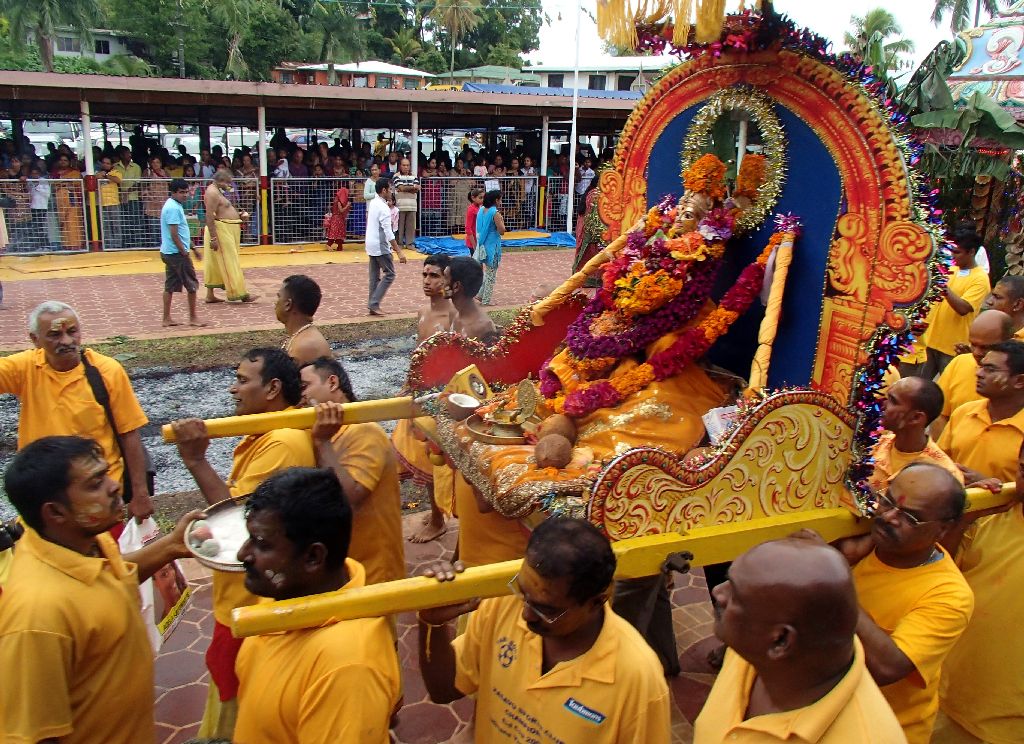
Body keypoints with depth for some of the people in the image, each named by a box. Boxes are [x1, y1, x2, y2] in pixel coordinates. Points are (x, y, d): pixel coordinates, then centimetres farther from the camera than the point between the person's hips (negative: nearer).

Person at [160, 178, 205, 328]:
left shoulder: (175, 205, 15)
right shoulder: (174, 208, -17)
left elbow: (182, 232, 23)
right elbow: (174, 234, -21)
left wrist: (194, 248, 23)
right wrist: (185, 253, -18)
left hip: (168, 253, 10)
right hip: (177, 253, -10)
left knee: (170, 286, 11)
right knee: (192, 285, -2)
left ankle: (167, 318, 14)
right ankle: (193, 317, 5)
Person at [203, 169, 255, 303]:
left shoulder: (217, 191, 18)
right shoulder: (212, 192, -15)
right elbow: (209, 216, -22)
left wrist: (240, 216, 11)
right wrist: (213, 238, -26)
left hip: (227, 231, 11)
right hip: (220, 231, -11)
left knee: (216, 264, 11)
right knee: (229, 262, -7)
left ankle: (210, 295, 14)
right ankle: (241, 293, -4)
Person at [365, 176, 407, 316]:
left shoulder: (373, 203, 9)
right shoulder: (383, 207, -19)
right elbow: (388, 232, -24)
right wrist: (399, 252, -25)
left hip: (371, 244, 9)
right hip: (380, 246, -9)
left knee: (375, 276, 12)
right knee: (389, 274, -3)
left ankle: (372, 304, 15)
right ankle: (374, 303, -7)